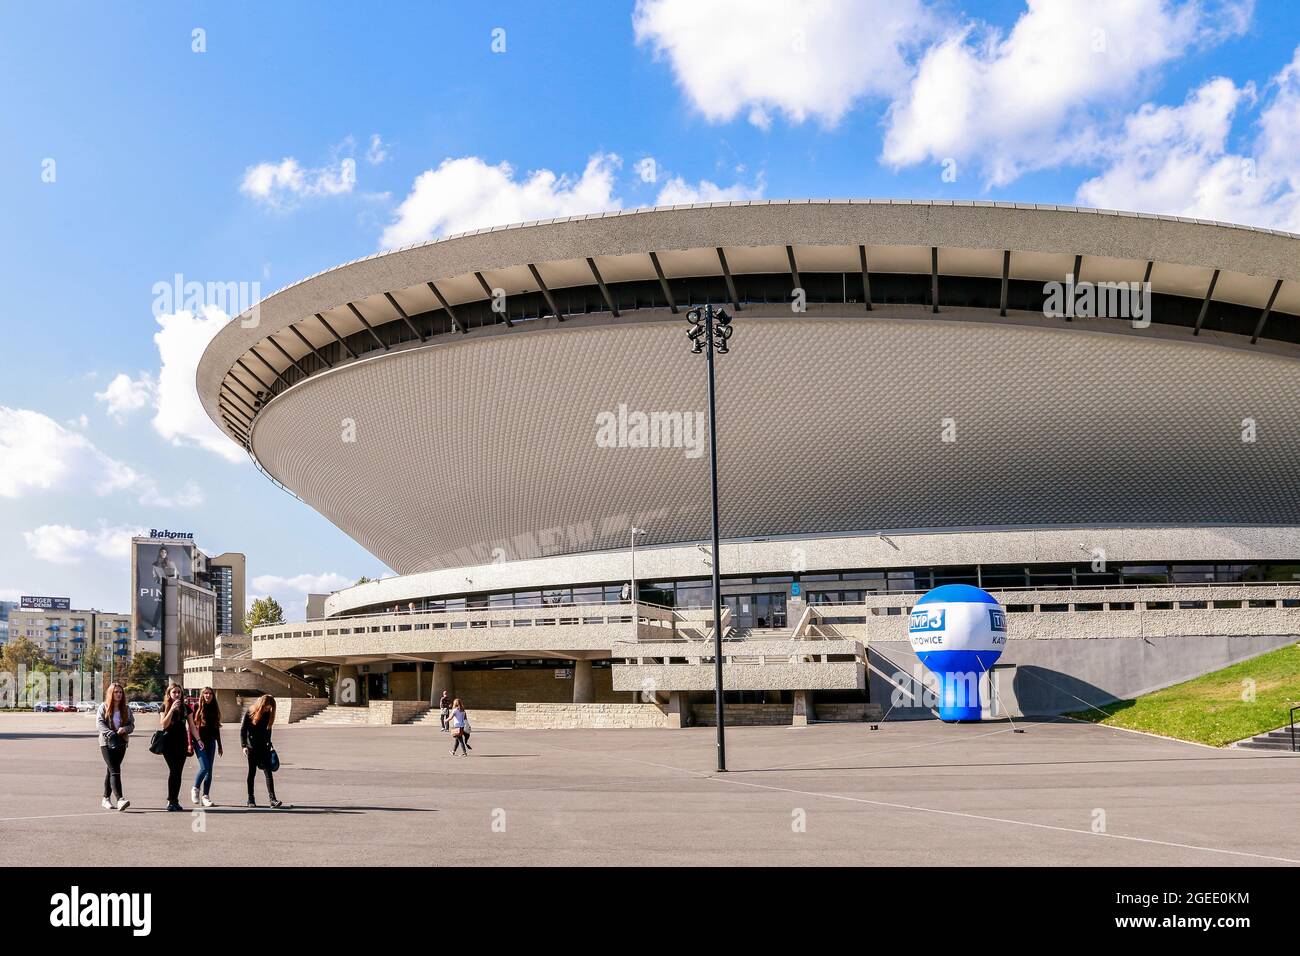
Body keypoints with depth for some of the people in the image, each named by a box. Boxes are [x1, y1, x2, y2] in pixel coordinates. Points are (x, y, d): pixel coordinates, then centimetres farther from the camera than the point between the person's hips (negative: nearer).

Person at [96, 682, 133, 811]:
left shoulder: (126, 709, 10)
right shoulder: (104, 707, -1)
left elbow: (132, 724, 9)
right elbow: (99, 723, -10)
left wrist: (125, 729, -14)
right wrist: (110, 734, -24)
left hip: (121, 742, 4)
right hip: (107, 743, -4)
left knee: (111, 771, 13)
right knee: (115, 771, -14)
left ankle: (106, 799, 22)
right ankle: (119, 799, -24)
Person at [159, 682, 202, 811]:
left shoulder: (186, 707, 9)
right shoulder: (165, 707, 1)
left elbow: (191, 725, 9)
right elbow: (164, 724, -11)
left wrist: (198, 739, -1)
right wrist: (172, 709, -18)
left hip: (182, 743, 3)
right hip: (169, 742, -3)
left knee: (178, 771, 2)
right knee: (173, 770, -12)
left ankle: (175, 800, 6)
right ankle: (170, 800, -7)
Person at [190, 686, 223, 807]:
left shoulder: (214, 709, 12)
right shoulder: (197, 708, -1)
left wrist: (219, 746, 17)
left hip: (211, 742, 5)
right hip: (199, 742, -5)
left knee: (209, 770, 2)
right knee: (204, 767, -14)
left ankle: (205, 795, 9)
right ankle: (195, 789, 10)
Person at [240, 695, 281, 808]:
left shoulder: (268, 714, 3)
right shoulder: (250, 713, -8)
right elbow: (243, 730, -7)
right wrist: (244, 746, -16)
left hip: (264, 747, 3)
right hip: (252, 747, -3)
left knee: (268, 772, -6)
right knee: (252, 772, 6)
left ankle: (272, 799, -12)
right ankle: (250, 799, 17)